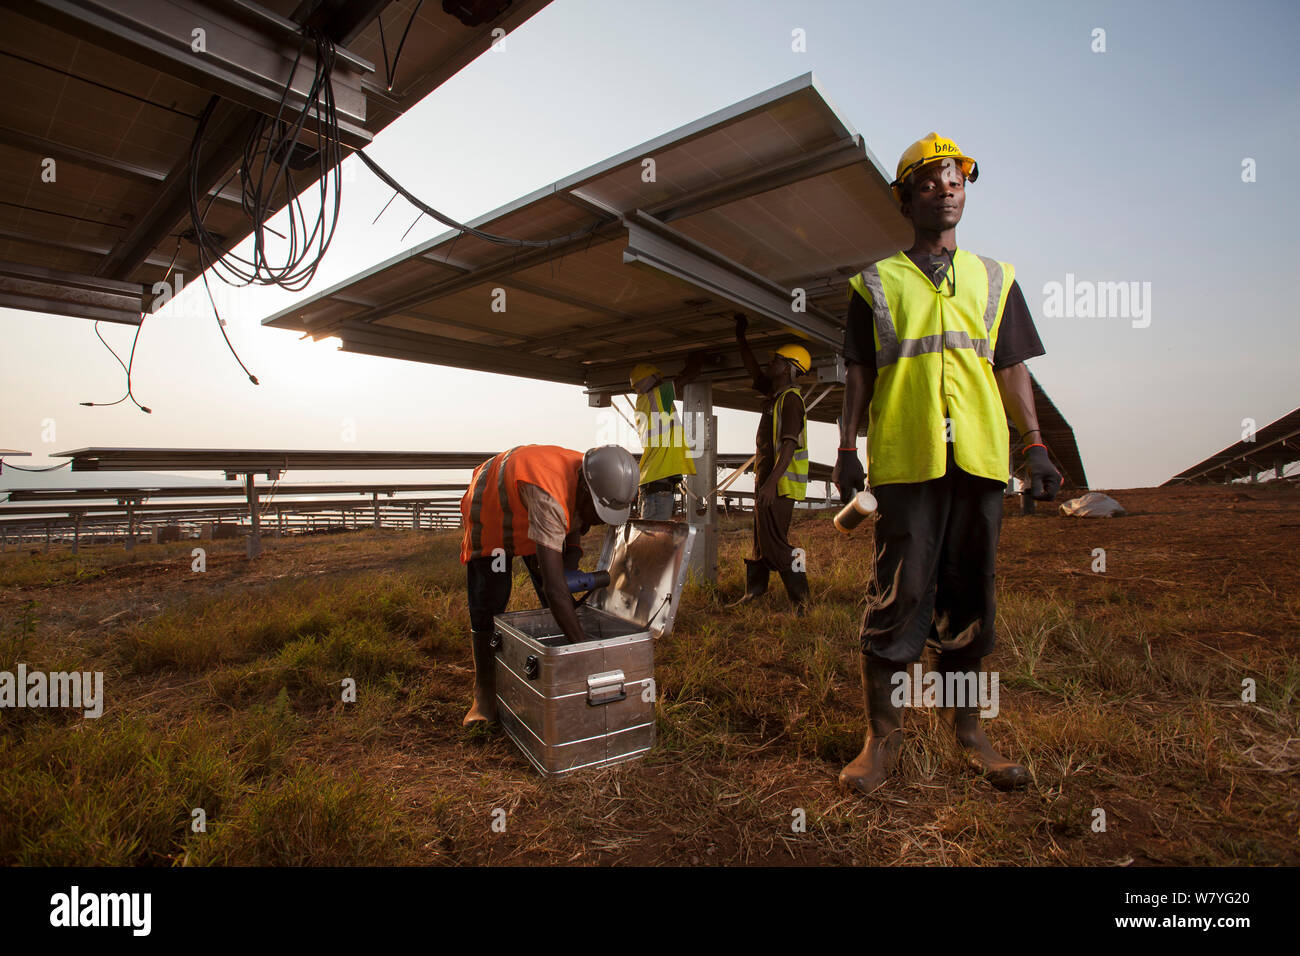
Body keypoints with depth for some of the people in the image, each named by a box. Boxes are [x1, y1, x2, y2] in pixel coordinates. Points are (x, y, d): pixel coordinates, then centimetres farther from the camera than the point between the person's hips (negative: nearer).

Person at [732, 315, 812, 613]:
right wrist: (740, 337, 28)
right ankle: (753, 593, 23)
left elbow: (789, 445, -21)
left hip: (780, 484, -10)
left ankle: (801, 602, -4)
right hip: (766, 480, 10)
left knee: (774, 543, -10)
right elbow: (753, 369, 31)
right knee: (761, 541, 14)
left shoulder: (791, 398, -13)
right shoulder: (774, 393, 15)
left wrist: (771, 483, -27)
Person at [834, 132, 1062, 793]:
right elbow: (858, 374, 8)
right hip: (905, 458, -3)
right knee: (899, 592, -5)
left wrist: (1035, 444, 7)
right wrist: (847, 449, -1)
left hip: (978, 456, 3)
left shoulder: (994, 279, 20)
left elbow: (1011, 369, 16)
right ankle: (883, 734, 7)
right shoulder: (876, 282, 13)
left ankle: (967, 730, 20)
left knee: (968, 592, 7)